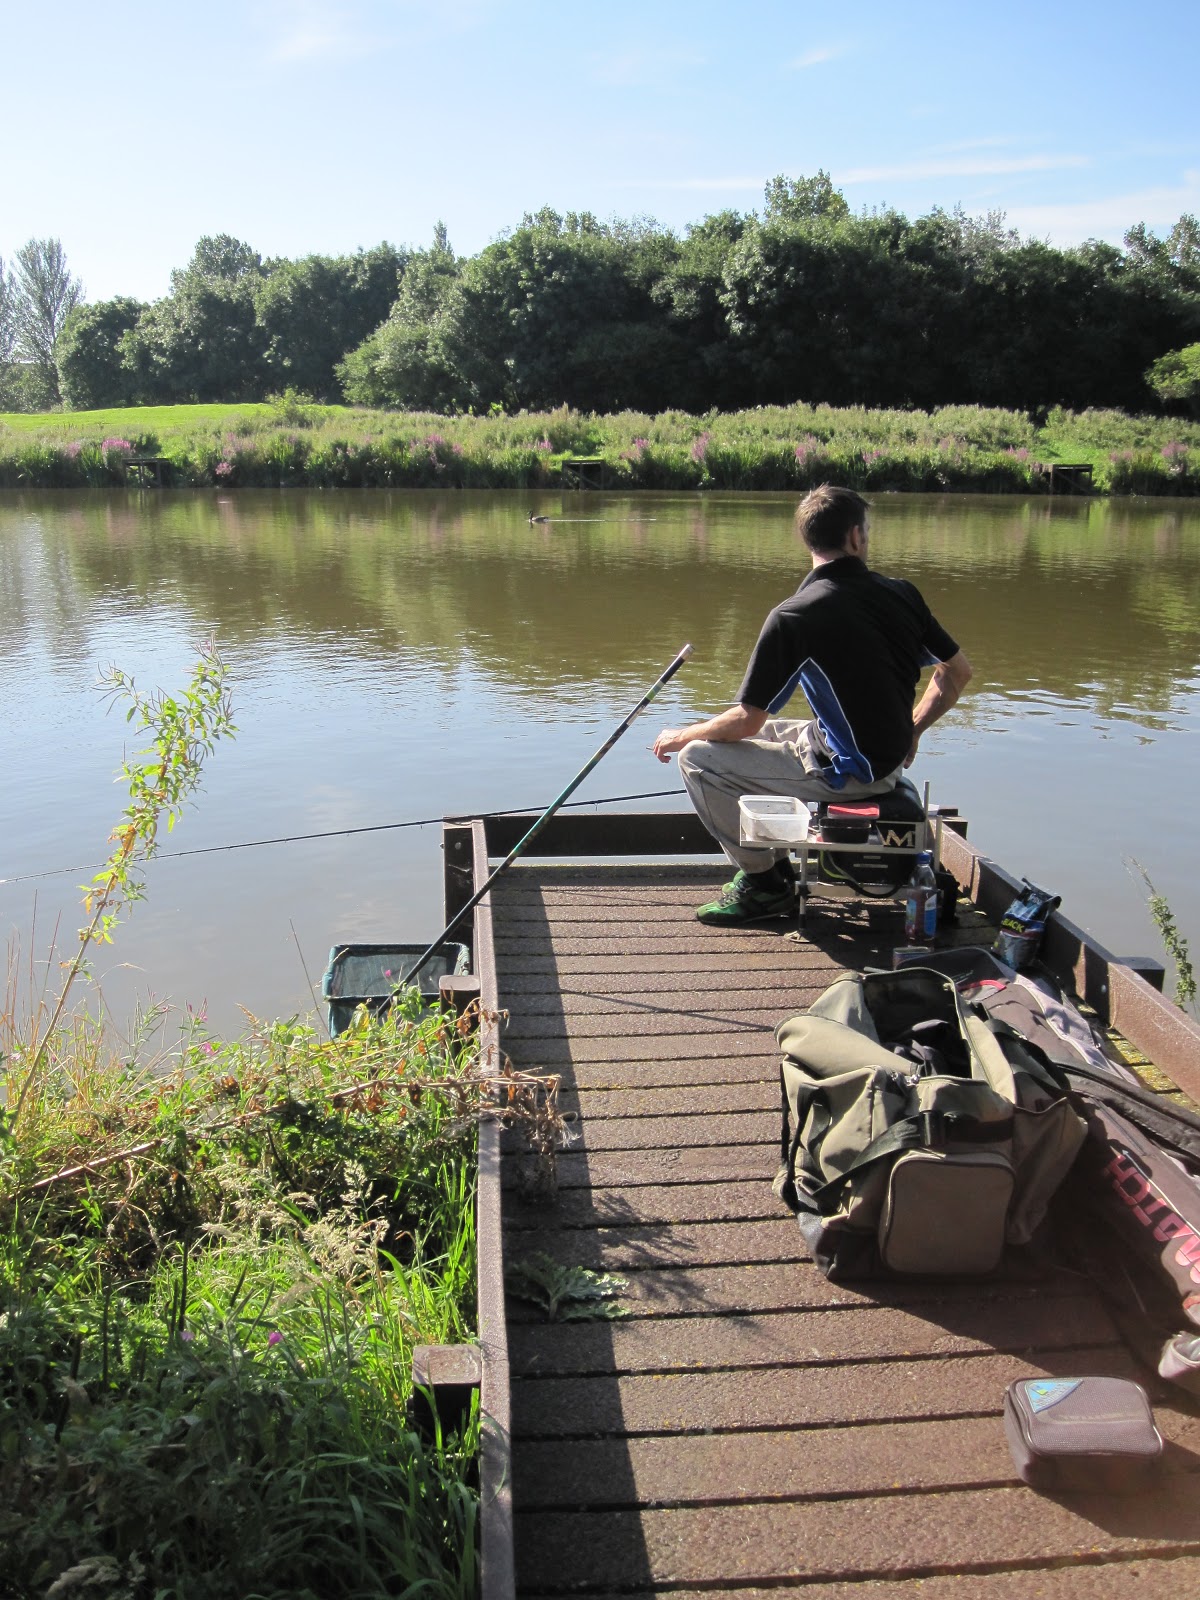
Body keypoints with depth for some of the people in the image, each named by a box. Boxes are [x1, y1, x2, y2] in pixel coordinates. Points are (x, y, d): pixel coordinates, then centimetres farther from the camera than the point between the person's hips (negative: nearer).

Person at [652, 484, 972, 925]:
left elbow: (746, 720, -17)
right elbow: (958, 671, 10)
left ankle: (763, 881, 10)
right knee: (758, 735, 25)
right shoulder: (901, 593, 0)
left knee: (697, 758, -1)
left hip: (846, 771, -8)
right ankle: (773, 861, 30)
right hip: (890, 760, 8)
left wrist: (682, 736, 2)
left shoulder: (793, 616, -20)